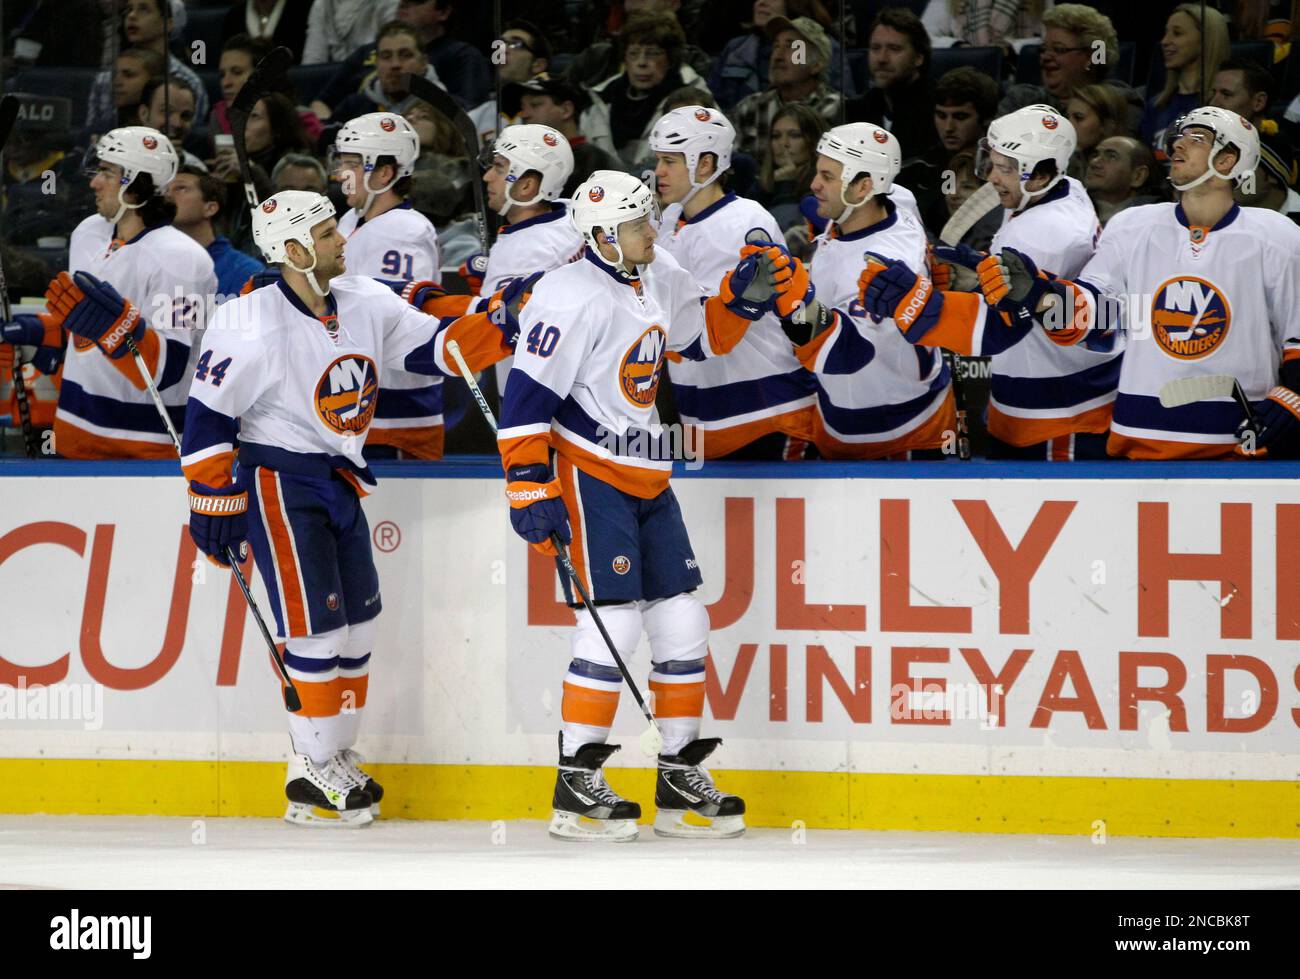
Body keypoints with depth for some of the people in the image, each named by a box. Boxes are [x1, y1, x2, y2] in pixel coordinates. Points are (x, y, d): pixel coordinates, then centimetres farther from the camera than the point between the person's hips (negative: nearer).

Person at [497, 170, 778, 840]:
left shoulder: (659, 278, 7)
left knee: (682, 622, 8)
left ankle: (681, 779, 17)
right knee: (612, 621, -13)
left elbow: (703, 336, 23)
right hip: (588, 473, -9)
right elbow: (527, 394, -19)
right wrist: (529, 487, -22)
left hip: (647, 476, 9)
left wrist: (741, 301, 3)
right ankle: (576, 787, -7)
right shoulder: (575, 297, -19)